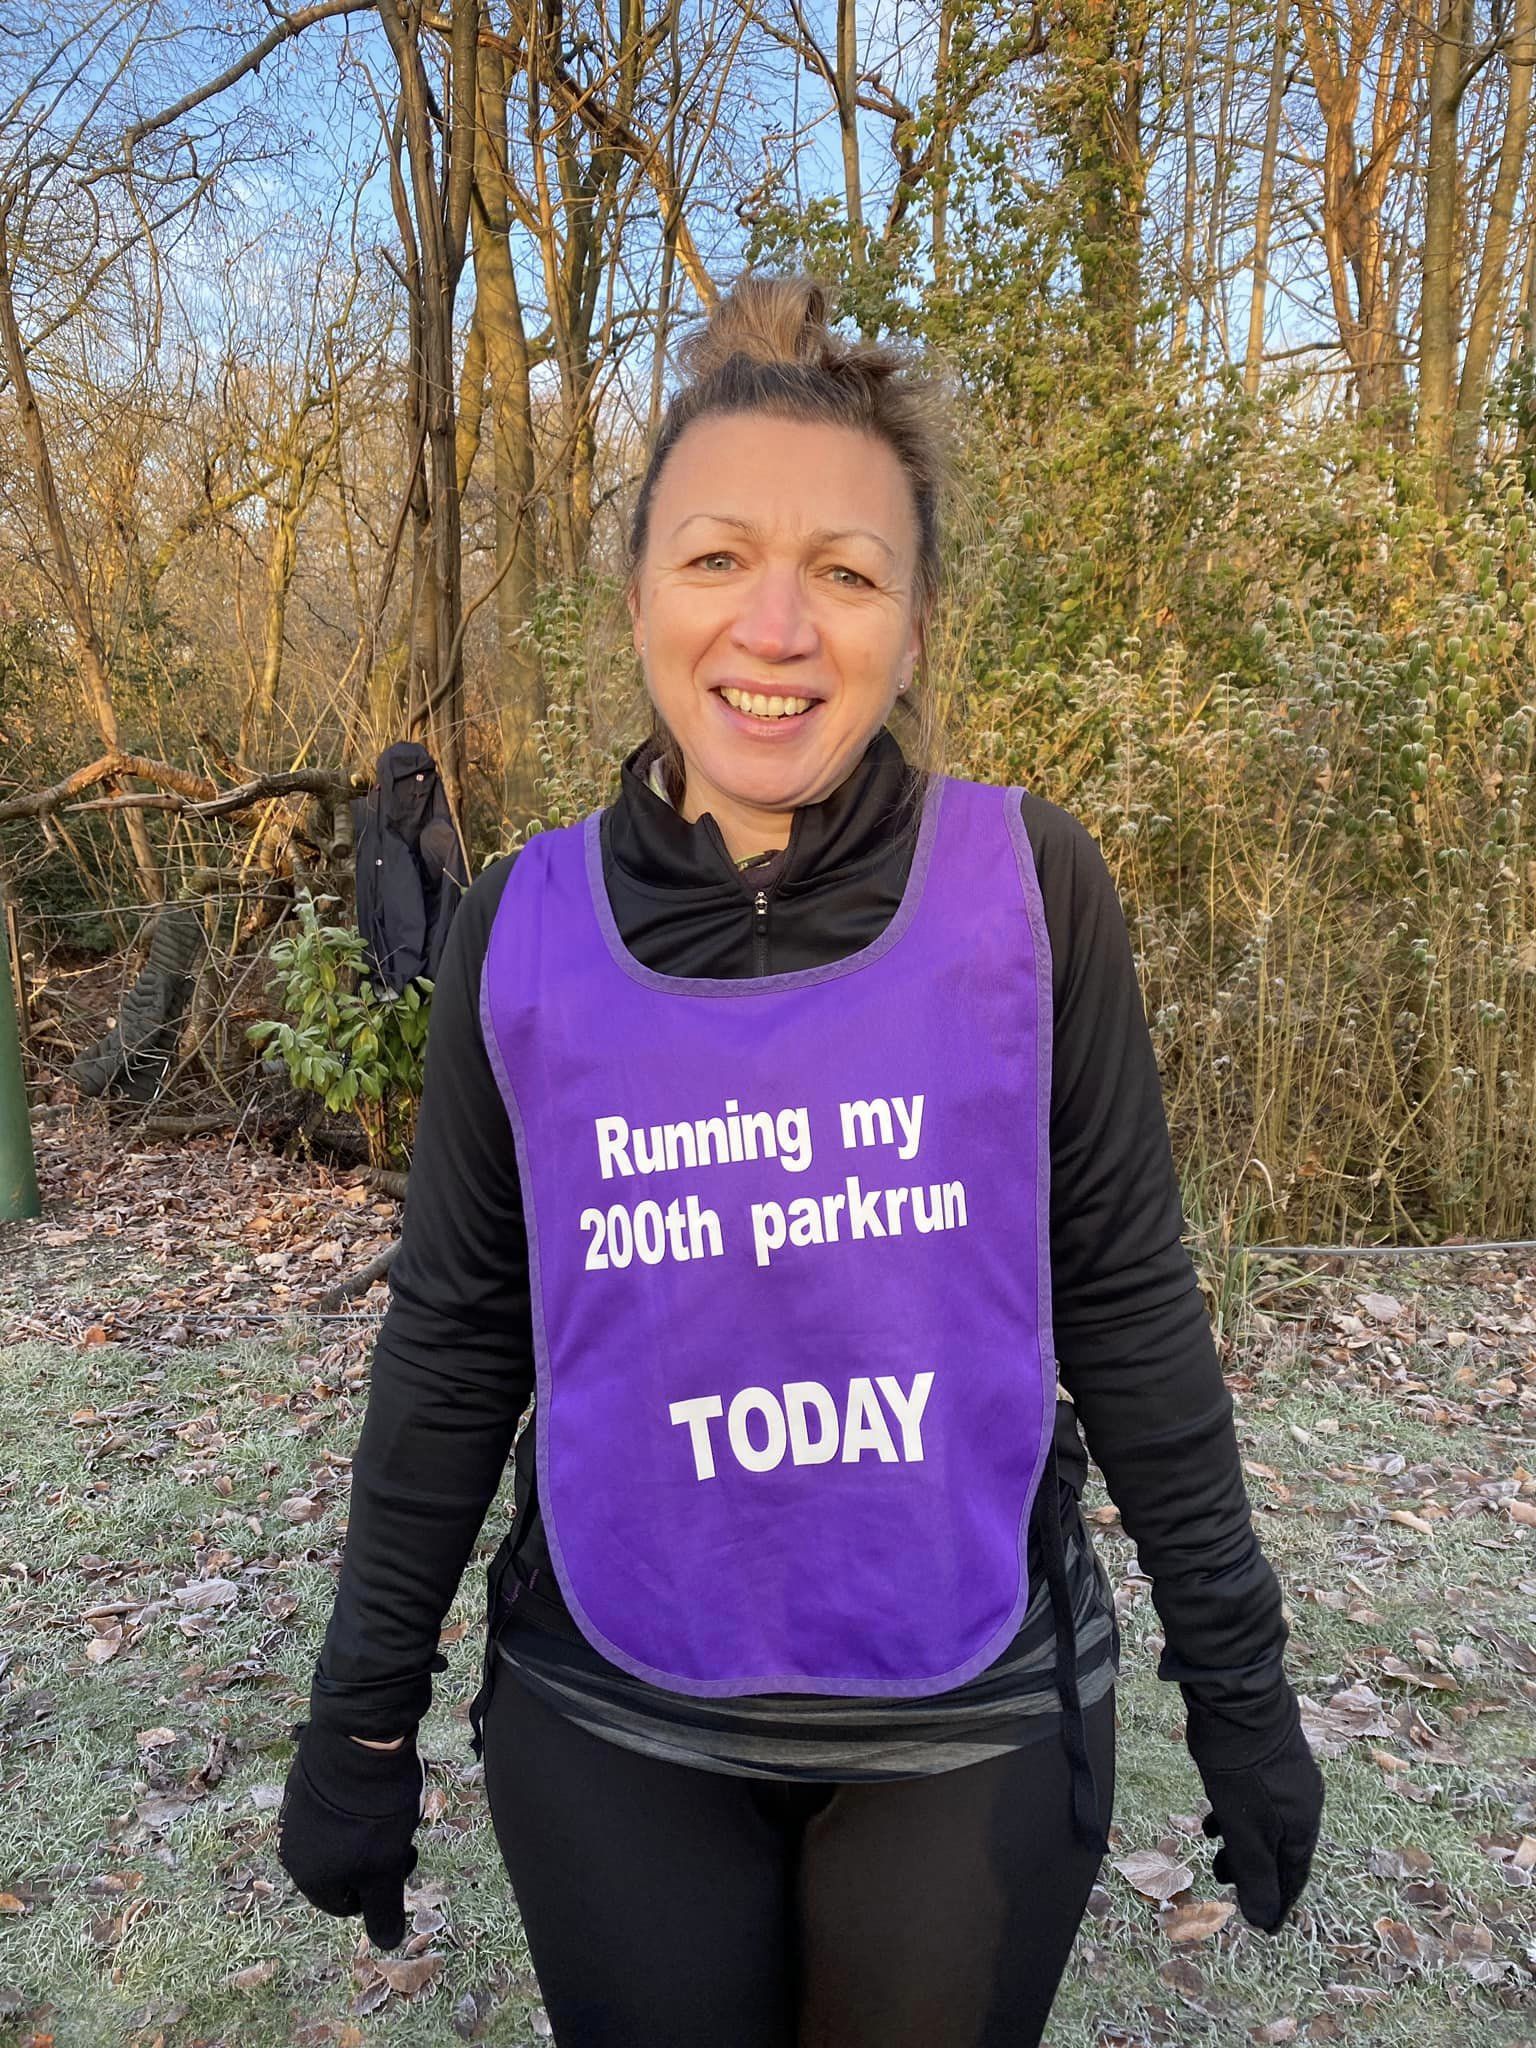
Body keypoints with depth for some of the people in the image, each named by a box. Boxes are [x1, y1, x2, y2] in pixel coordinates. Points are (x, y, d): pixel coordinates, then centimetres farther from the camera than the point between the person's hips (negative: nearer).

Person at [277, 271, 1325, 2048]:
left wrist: (1238, 1683, 0)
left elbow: (1127, 1302, -5)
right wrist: (360, 1723, 5)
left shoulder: (1025, 887, -12)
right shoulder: (528, 930, -8)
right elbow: (453, 1345, -1)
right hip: (615, 1733, 1)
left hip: (978, 1726, 0)